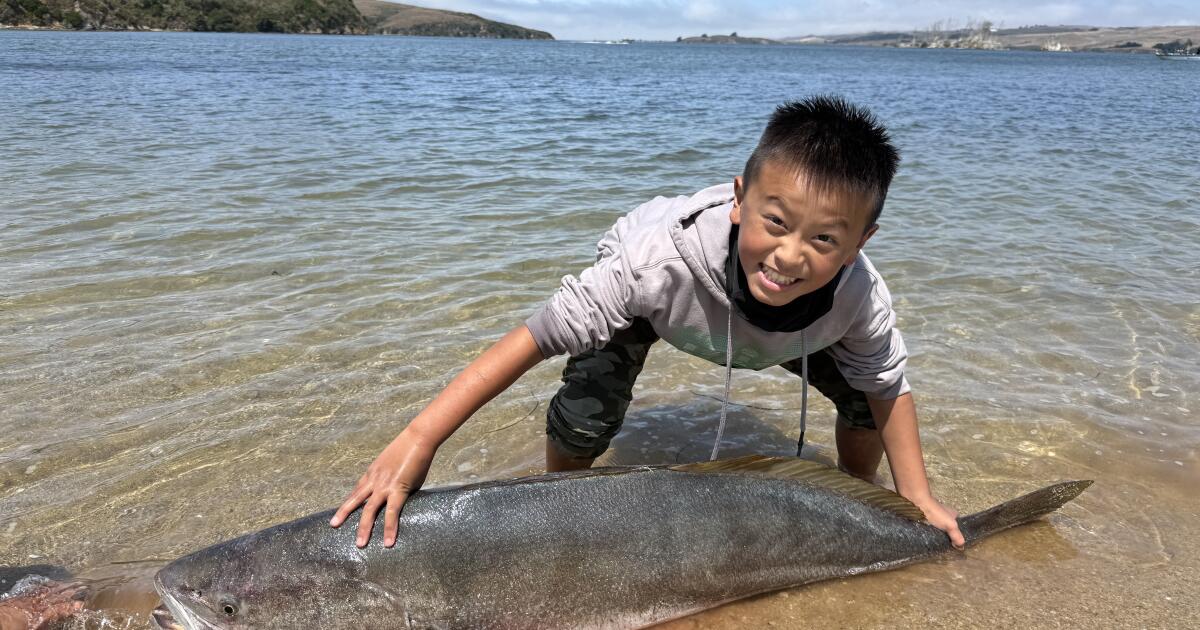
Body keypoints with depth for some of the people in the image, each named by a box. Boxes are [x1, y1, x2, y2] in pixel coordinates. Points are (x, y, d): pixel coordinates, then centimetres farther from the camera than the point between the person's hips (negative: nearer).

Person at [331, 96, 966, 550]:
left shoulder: (859, 297, -35)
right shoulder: (667, 256, -47)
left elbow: (888, 388, -14)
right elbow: (539, 334, -43)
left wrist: (918, 499, -17)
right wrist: (418, 439, -48)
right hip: (646, 297, -3)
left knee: (862, 394, -4)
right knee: (581, 422, -22)